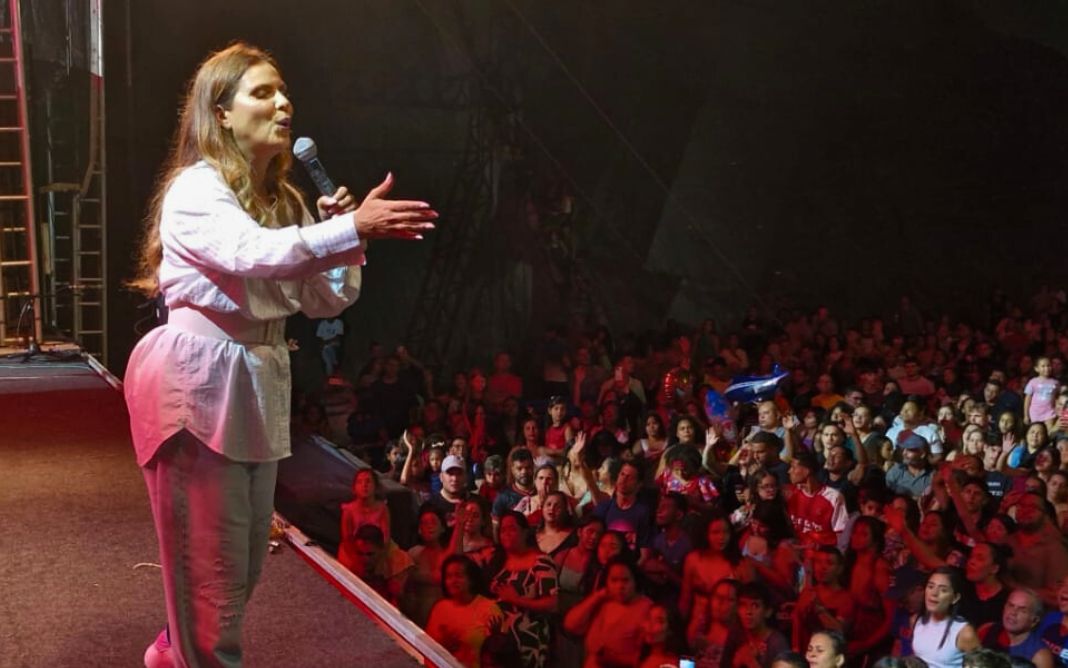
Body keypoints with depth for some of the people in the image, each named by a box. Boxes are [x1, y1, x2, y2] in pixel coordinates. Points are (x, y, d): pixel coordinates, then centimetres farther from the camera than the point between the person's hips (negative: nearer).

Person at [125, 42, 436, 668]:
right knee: (211, 561, -2)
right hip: (197, 381, -8)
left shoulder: (281, 198, 14)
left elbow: (328, 299, 11)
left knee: (247, 556, 18)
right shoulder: (196, 188, -12)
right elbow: (253, 254, -33)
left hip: (258, 382, 9)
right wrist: (353, 229, -43)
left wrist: (340, 232, -6)